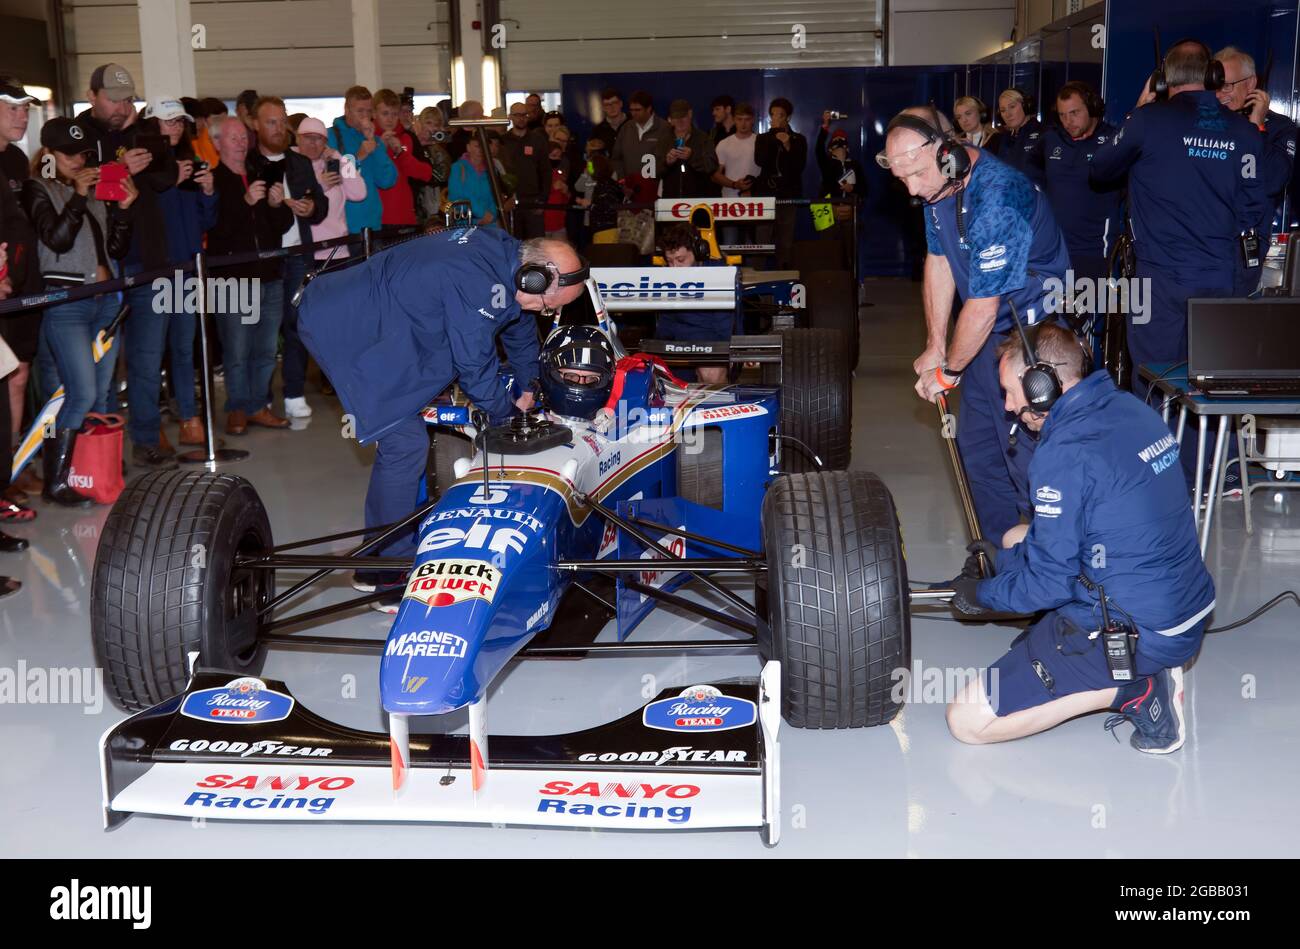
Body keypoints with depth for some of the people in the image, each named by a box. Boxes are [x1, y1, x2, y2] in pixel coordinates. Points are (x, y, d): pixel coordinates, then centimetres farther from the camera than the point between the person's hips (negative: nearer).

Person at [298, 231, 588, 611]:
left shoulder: (506, 250, 3)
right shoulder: (480, 281, -27)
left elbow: (518, 325, 21)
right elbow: (474, 363, -17)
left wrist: (528, 388, 32)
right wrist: (506, 414, 1)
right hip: (351, 331, -11)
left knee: (404, 438, 14)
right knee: (405, 444, -12)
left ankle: (377, 561, 22)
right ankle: (395, 574, -3)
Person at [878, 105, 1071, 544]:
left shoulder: (996, 201, -31)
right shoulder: (937, 182, -3)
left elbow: (982, 308, -25)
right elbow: (939, 261, 7)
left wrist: (948, 370, -11)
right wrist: (935, 347, 7)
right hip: (990, 329, 9)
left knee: (1023, 447, -10)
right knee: (977, 443, 14)